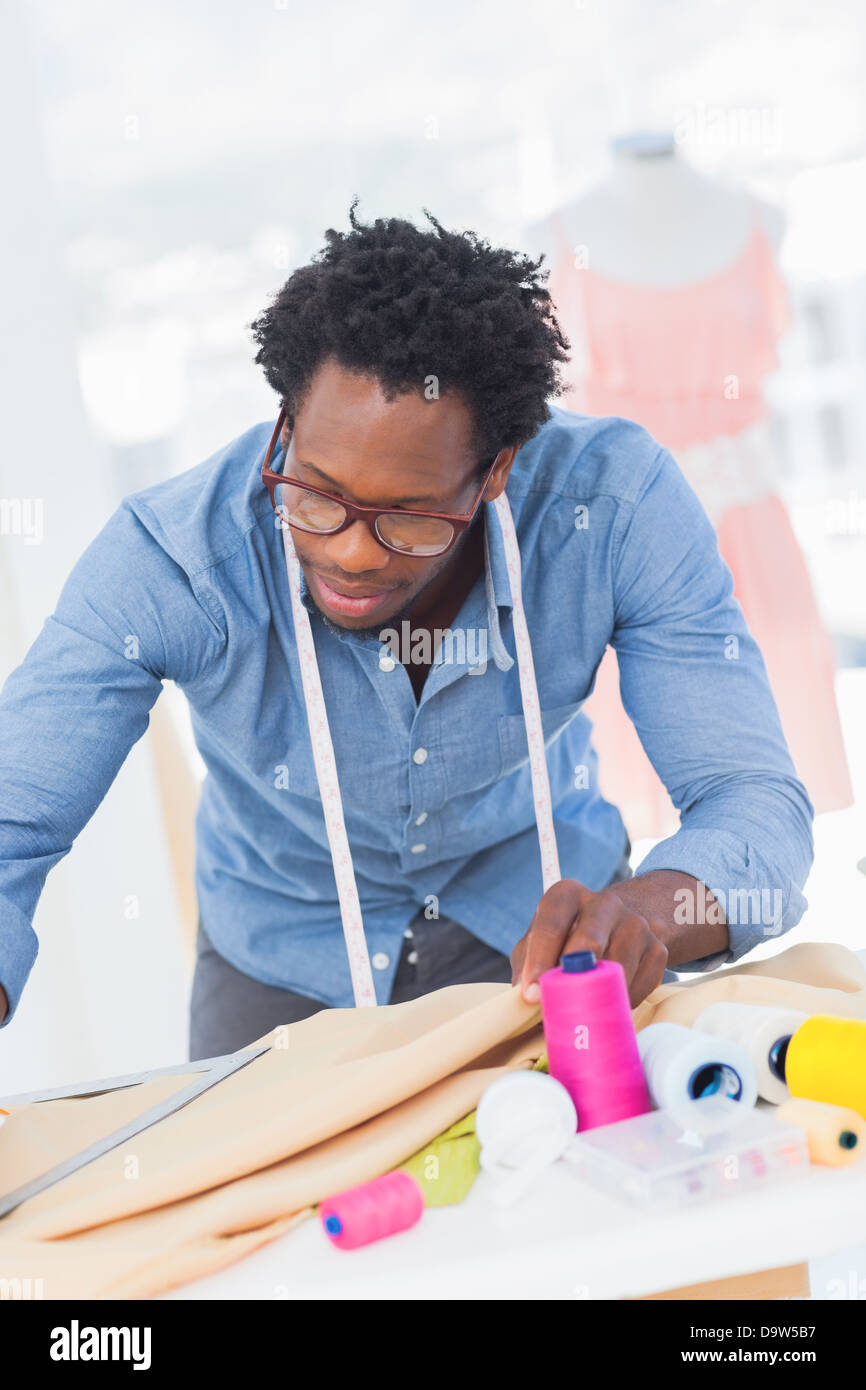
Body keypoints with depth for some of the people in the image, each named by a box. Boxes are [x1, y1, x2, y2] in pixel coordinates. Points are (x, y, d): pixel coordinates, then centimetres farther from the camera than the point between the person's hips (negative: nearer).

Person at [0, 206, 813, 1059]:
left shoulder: (616, 499, -28)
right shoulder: (167, 558, -29)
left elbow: (751, 798, -26)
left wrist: (643, 914, -49)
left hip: (542, 902, 1)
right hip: (290, 944, 0)